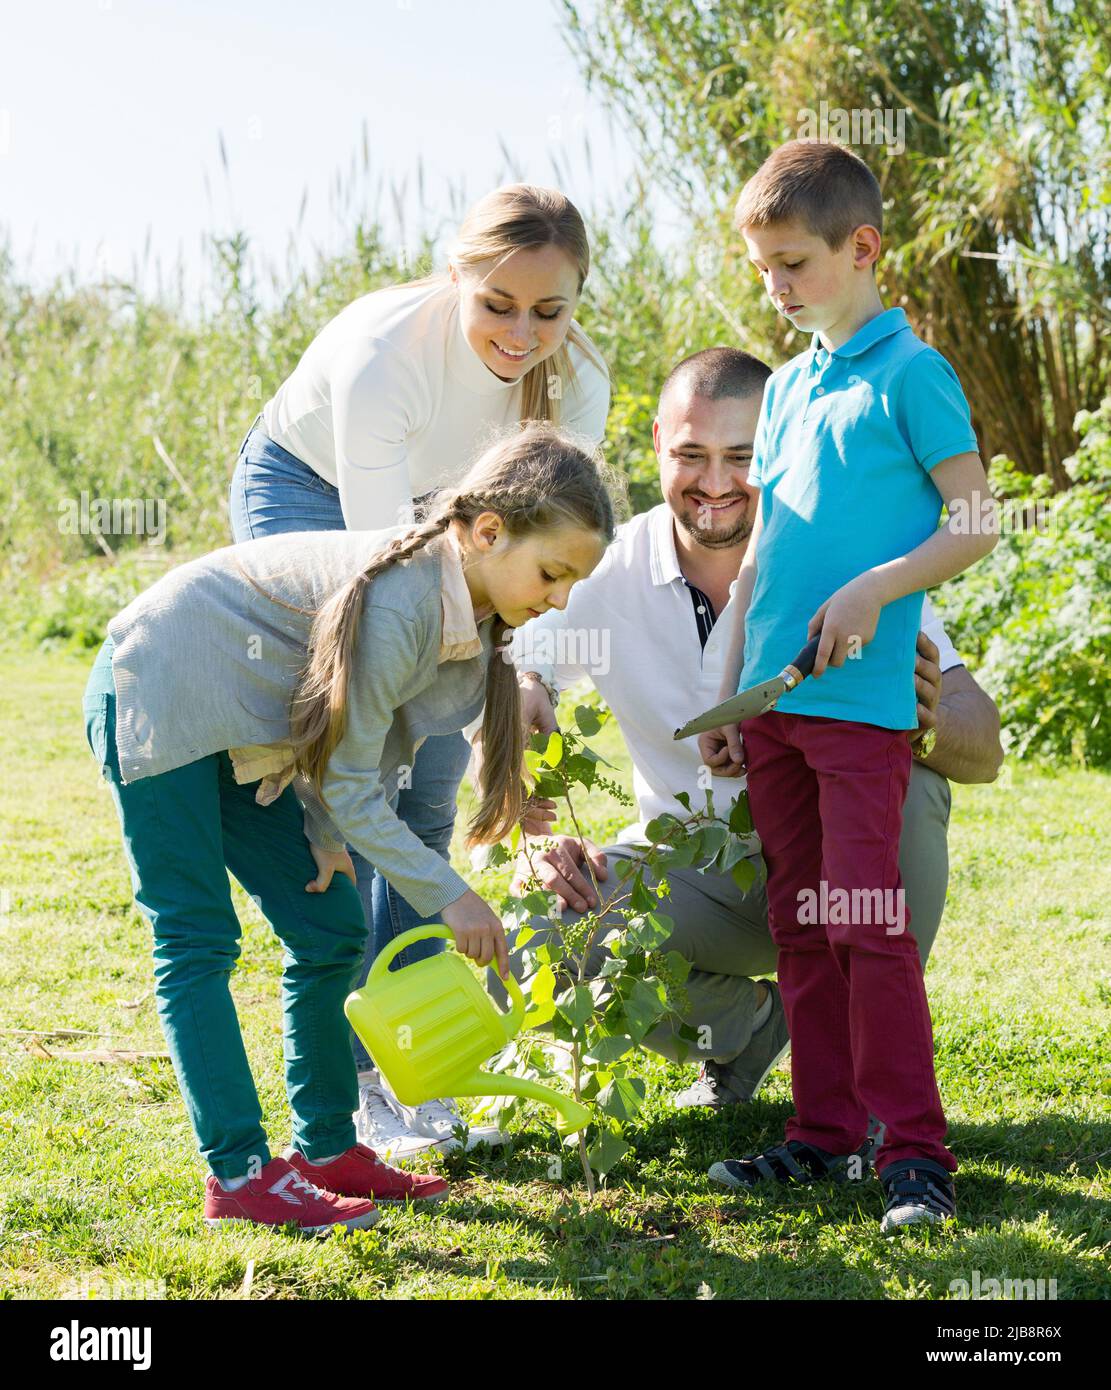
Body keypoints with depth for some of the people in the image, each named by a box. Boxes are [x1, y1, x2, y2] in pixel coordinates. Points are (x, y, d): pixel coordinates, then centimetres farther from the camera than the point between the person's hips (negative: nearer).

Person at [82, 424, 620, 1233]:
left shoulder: (470, 609, -3)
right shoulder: (401, 603, -31)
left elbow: (364, 749, 8)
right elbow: (350, 785, -24)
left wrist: (325, 834, -4)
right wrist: (447, 895, -21)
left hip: (240, 733, 9)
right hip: (157, 702, -9)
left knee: (331, 933, 6)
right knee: (198, 940, -8)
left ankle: (327, 1151, 14)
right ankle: (240, 1175, -6)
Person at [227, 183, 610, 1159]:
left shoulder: (575, 383, -24)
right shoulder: (382, 353, -39)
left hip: (422, 506, 5)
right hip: (303, 496, -4)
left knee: (430, 790, -2)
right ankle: (356, 1080, -8)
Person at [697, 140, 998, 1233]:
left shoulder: (911, 373, -4)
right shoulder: (786, 387, 16)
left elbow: (974, 526, -6)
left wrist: (874, 588, -19)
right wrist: (729, 690, 18)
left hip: (861, 697, -7)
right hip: (774, 699, 7)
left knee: (864, 919, -9)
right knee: (800, 924, 9)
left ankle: (913, 1150, -3)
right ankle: (825, 1132, 17)